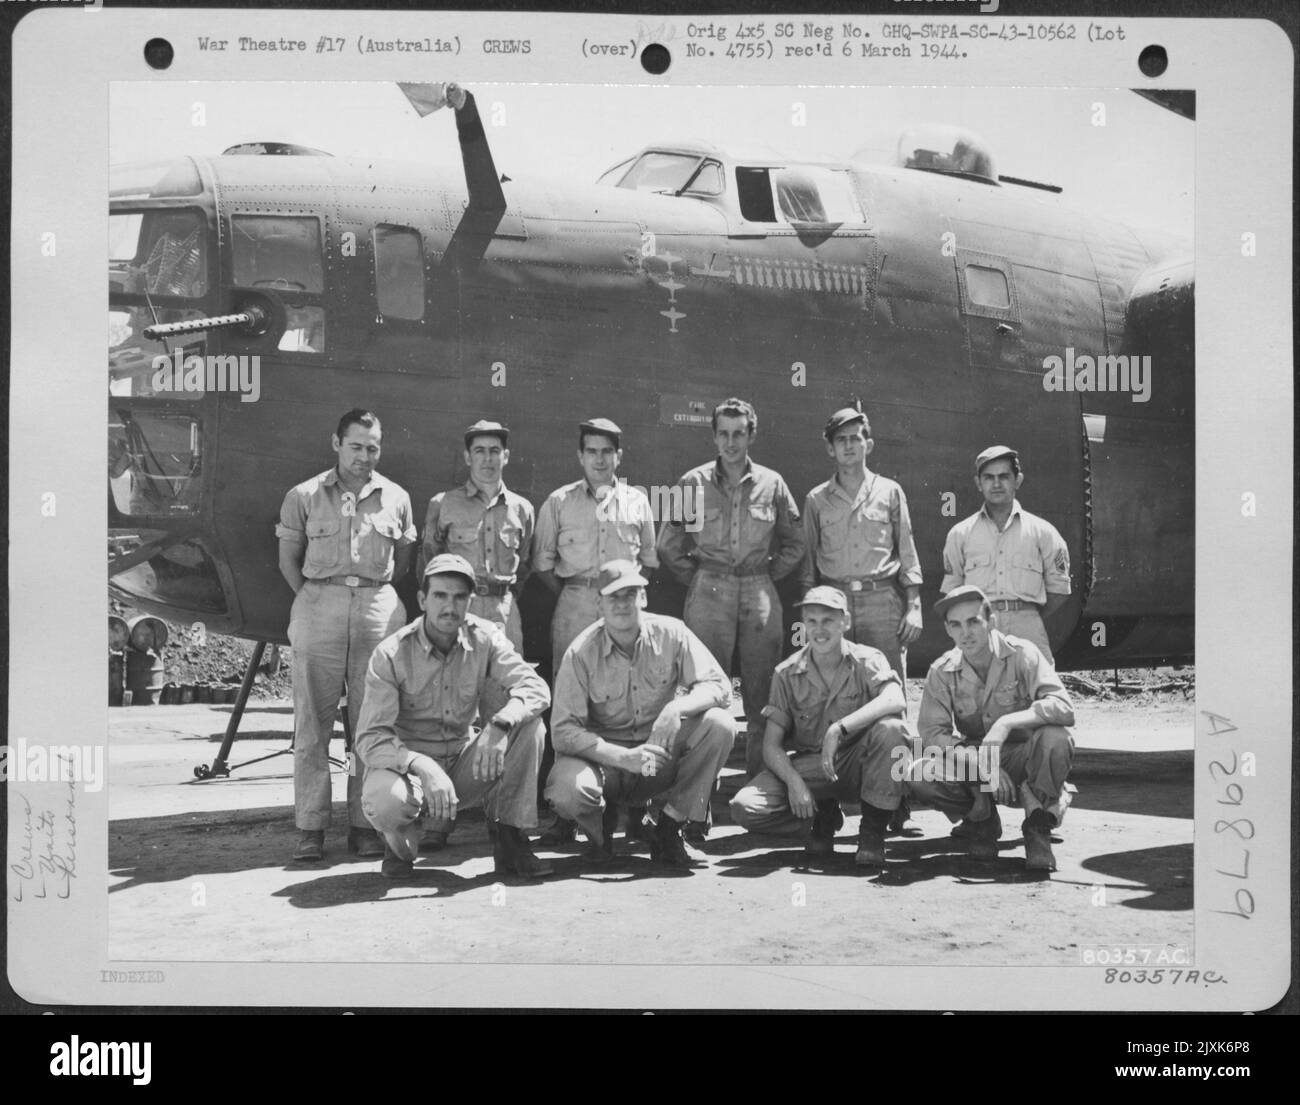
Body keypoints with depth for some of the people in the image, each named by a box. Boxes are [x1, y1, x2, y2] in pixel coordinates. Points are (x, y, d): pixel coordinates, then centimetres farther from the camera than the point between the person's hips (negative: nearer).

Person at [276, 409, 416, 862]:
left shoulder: (395, 498, 11)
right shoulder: (305, 497, 7)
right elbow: (288, 559, 10)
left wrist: (379, 596, 7)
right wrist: (312, 600, 3)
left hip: (378, 606, 1)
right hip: (319, 604, -1)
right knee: (313, 720, -2)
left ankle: (365, 825, 6)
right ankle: (310, 828, 1)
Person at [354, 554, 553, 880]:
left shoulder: (484, 638, -7)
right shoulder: (391, 654, -16)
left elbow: (536, 688, -17)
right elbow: (370, 739, -21)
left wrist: (499, 725, -38)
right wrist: (422, 767, -39)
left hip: (465, 765, 3)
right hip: (408, 764, -3)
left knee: (527, 722, -20)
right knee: (384, 799, -38)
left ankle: (510, 838, -10)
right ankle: (400, 842, 1)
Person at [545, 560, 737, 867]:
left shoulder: (670, 633, -8)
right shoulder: (582, 652, -13)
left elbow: (719, 686, -10)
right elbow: (565, 730, -18)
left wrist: (677, 708, -31)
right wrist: (625, 757, -30)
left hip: (662, 751, 2)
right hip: (604, 755, -2)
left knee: (719, 724, -24)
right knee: (567, 790, -34)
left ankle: (668, 828, -10)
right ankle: (602, 821, 7)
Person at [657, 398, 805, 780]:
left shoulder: (771, 484, 8)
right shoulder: (693, 483, 4)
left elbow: (795, 545, 15)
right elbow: (668, 547, 8)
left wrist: (765, 576, 8)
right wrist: (698, 579, 4)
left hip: (760, 595, 1)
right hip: (707, 594, -1)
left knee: (761, 691, 3)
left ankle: (761, 774, 10)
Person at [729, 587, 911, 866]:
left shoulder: (867, 660, -7)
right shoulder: (788, 673, -2)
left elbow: (896, 701, -30)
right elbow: (771, 746, -4)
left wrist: (839, 729, -38)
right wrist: (794, 781, -23)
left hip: (858, 766, -1)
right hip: (808, 768, 2)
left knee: (890, 728, -33)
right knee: (745, 808, -23)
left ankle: (872, 833, -15)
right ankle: (823, 817, 7)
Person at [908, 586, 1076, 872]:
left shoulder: (1021, 654, -14)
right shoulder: (942, 671, -6)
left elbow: (1063, 707, -27)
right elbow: (932, 732, -14)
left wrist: (1006, 723, -40)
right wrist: (981, 764, -28)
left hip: (1022, 758, -2)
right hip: (973, 760, 2)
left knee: (1055, 740, -36)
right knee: (920, 778, -26)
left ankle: (1038, 828, -11)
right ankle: (982, 820, 5)